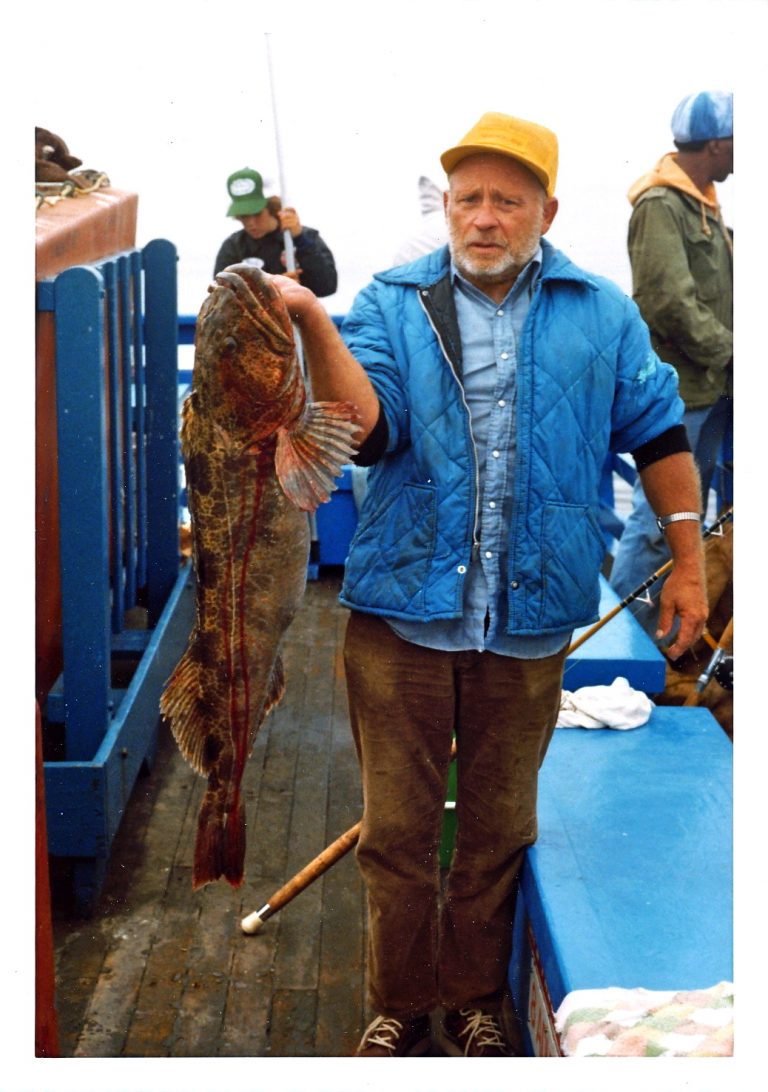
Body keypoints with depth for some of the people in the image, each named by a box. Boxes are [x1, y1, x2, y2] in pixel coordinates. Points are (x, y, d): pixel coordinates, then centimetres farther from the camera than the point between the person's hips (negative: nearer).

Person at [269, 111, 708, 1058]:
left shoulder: (600, 314, 6)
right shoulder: (393, 305, 0)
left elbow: (658, 431, 11)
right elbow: (369, 431, -17)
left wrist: (687, 560, 9)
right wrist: (313, 323, -32)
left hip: (529, 623, 1)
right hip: (401, 615, -1)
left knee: (498, 830, 15)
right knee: (396, 829, 9)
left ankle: (475, 1000, 35)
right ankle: (399, 1004, 30)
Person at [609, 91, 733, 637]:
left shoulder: (700, 199, 15)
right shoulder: (660, 204, -16)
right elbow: (670, 301, -22)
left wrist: (724, 350, 7)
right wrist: (724, 351, -14)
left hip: (711, 379, 10)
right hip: (682, 385, -10)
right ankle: (626, 604, 10)